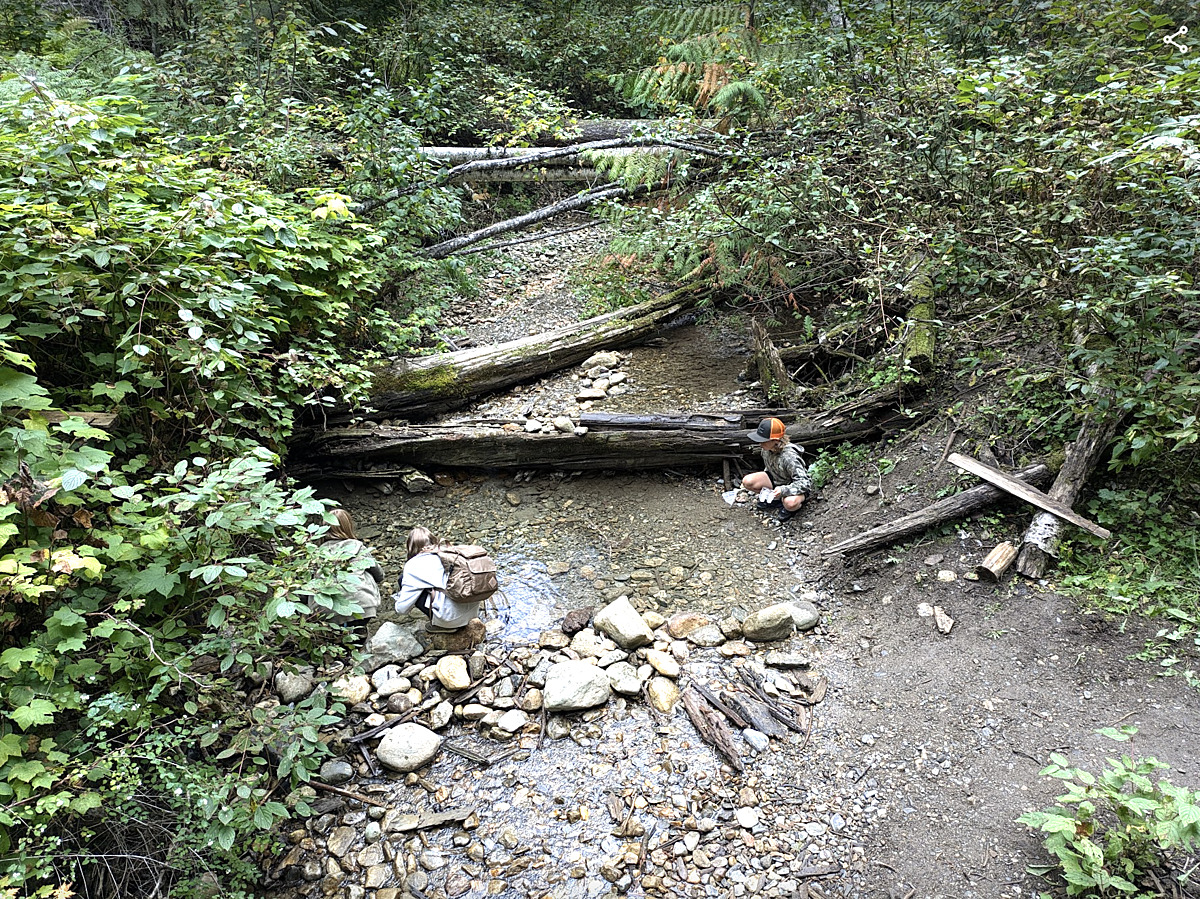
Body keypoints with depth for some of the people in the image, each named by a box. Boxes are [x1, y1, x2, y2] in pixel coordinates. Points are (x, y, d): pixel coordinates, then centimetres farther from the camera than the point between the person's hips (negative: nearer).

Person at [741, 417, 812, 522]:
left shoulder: (789, 457, -35)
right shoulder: (766, 449, -12)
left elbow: (804, 483, -35)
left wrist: (783, 490, -47)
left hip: (795, 486, -7)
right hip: (776, 480, 7)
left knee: (790, 503, -42)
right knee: (747, 481, -16)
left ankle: (797, 505, -2)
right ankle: (772, 497, 8)